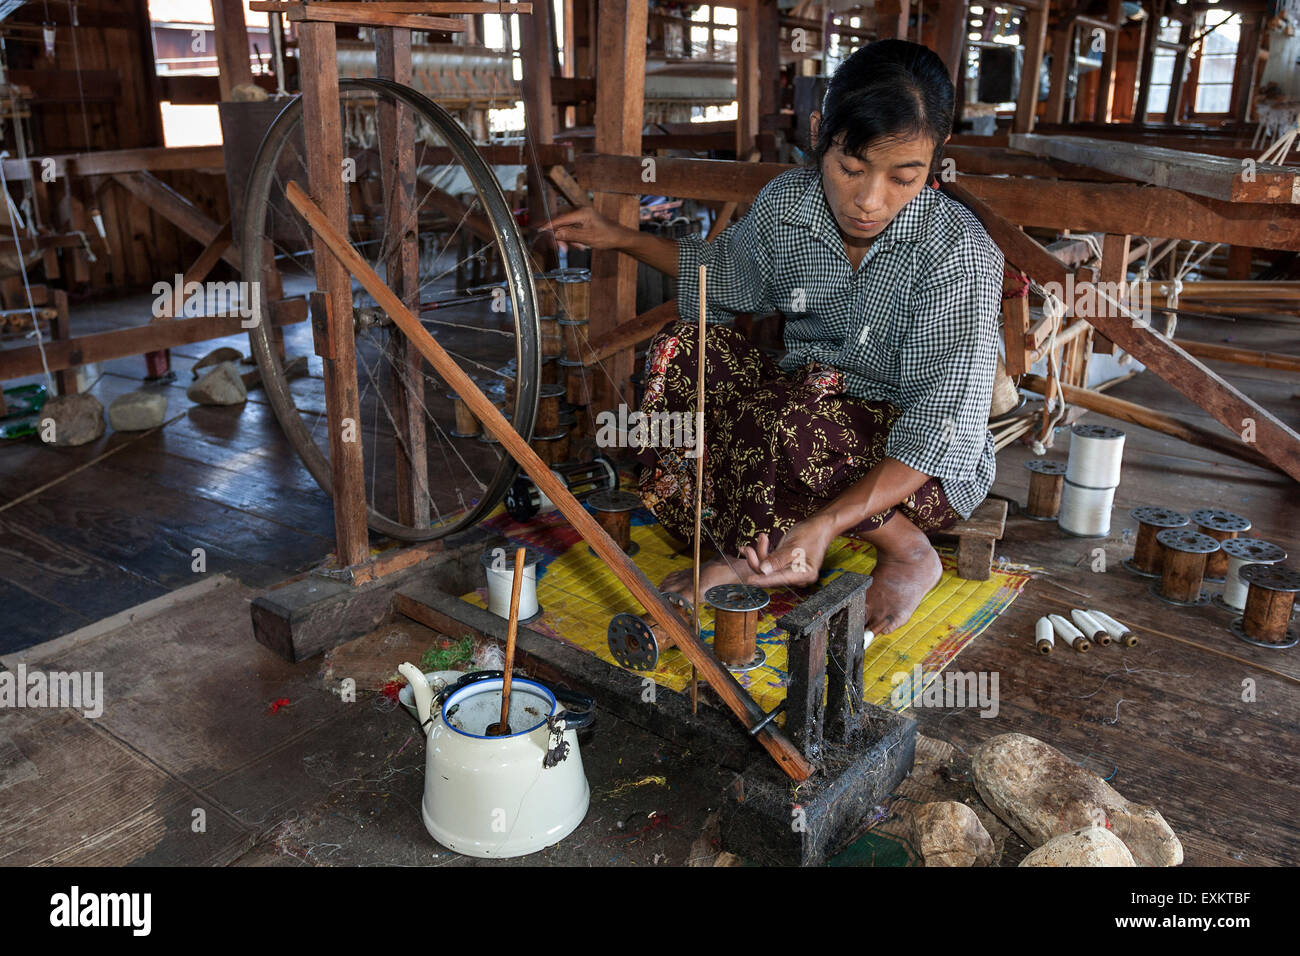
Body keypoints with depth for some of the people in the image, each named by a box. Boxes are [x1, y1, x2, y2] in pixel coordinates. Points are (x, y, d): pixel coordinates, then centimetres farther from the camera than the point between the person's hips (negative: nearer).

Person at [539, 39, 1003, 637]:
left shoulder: (960, 255, -24)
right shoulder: (786, 204, -7)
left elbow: (943, 428, -29)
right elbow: (725, 270, 17)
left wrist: (827, 522, -42)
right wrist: (622, 239, 11)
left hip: (926, 469, -5)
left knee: (799, 409, -37)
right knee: (683, 352, -15)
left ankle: (907, 553, -11)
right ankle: (745, 553, -16)